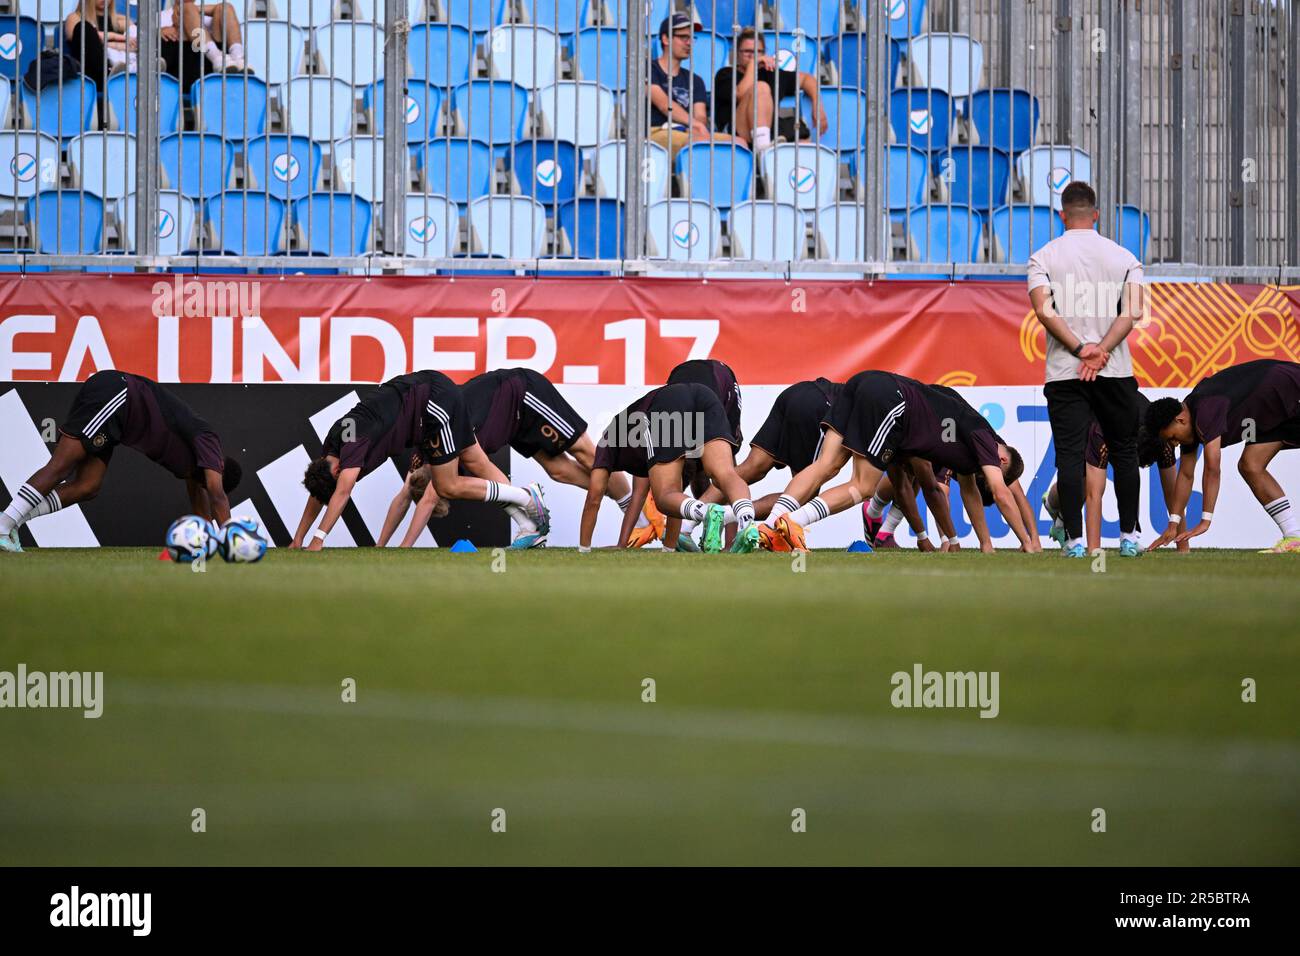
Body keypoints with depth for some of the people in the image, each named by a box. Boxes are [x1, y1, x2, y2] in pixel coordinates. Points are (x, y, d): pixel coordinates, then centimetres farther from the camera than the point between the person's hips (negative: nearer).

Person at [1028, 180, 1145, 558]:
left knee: (1069, 454, -1)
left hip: (1064, 371, -1)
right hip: (1116, 371, 1)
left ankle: (1074, 538, -6)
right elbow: (1132, 311, -7)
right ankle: (1129, 536, 12)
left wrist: (1080, 350, -12)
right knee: (1124, 452, 11)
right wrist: (1102, 351, -13)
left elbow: (1044, 310, -10)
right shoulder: (1124, 257, 6)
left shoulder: (1043, 258, 3)